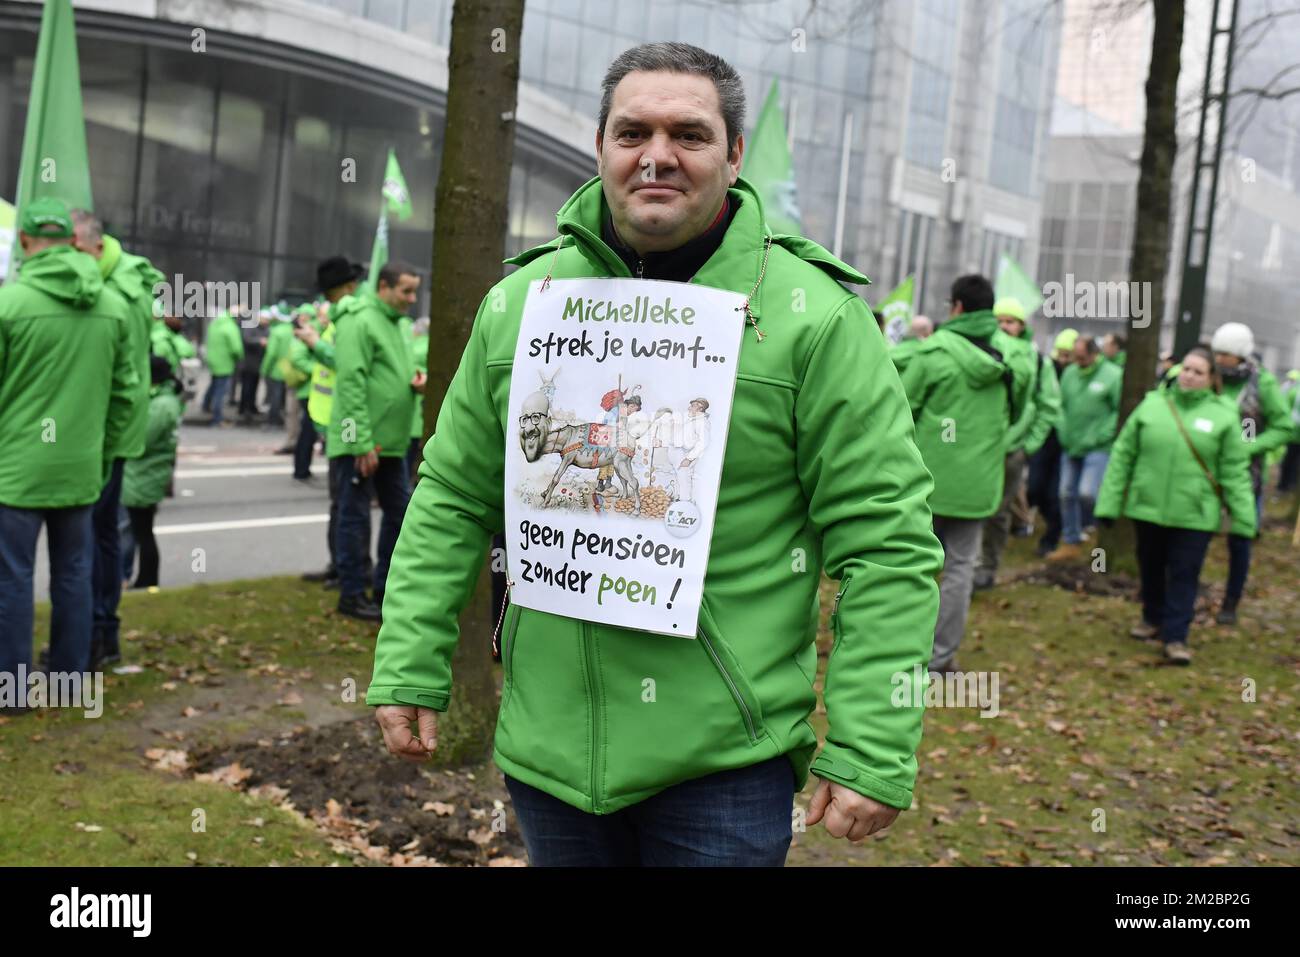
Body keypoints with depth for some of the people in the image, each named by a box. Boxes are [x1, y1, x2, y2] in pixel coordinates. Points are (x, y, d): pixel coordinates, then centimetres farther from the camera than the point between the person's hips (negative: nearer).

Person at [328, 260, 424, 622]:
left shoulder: (395, 323, 15)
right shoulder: (359, 322, -14)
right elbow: (351, 384, -20)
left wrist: (417, 381, 1)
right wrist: (363, 443, -22)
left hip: (391, 442, 9)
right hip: (361, 443, -9)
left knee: (400, 511, 13)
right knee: (355, 517, 0)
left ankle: (386, 587, 25)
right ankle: (352, 594, 9)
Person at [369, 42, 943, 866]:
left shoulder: (813, 317, -8)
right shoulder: (520, 300, 4)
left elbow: (886, 542, -10)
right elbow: (453, 500, 10)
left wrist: (874, 752, -13)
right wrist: (410, 667, 5)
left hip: (727, 759, -3)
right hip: (548, 745, 4)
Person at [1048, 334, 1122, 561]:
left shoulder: (1114, 375, -10)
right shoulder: (1069, 373, 6)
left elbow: (1121, 412, -11)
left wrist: (1100, 437, -15)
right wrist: (1063, 433, 3)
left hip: (1097, 449, -6)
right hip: (1070, 447, 6)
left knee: (1087, 493, -16)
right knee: (1067, 494, 10)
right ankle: (1071, 542, 22)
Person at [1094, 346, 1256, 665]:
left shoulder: (1223, 416, -3)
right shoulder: (1152, 405, 0)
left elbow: (1234, 472, -2)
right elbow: (1123, 455, 3)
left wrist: (1243, 518, -6)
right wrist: (1109, 502, 1)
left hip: (1194, 513, -2)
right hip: (1147, 506, 2)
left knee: (1184, 575, -1)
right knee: (1150, 568, 17)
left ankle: (1176, 637, 7)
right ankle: (1152, 618, 37)